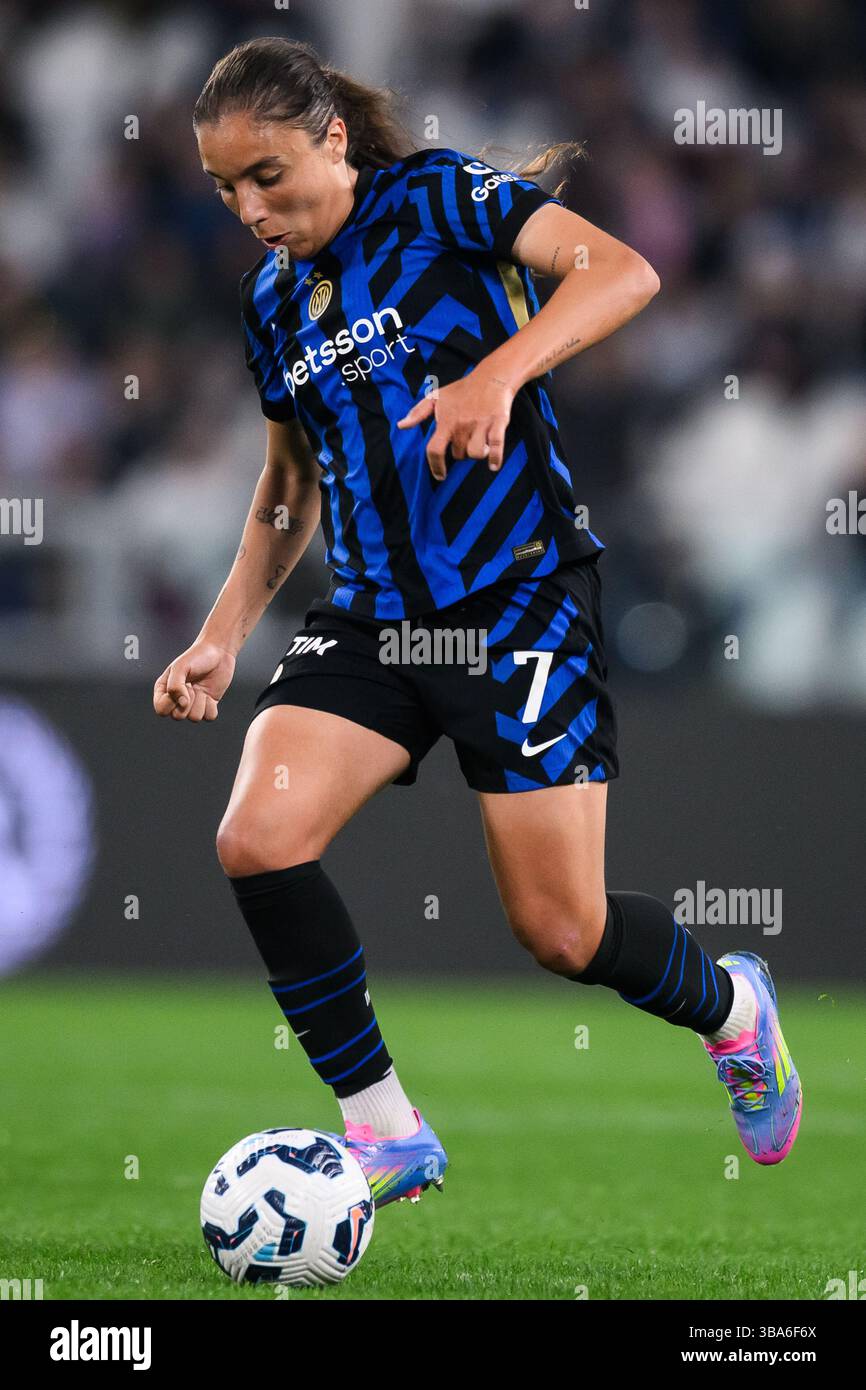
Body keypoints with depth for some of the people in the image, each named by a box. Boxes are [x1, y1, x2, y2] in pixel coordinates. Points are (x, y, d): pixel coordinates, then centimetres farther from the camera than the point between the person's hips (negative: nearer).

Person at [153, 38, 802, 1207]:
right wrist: (223, 638, 15)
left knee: (562, 933, -7)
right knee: (257, 841, -20)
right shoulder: (272, 299, 12)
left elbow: (623, 271, -21)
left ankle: (730, 1005, 29)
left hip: (519, 598, -6)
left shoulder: (440, 199, -7)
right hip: (371, 615, 6)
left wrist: (499, 373, -36)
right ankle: (386, 1132, -5)